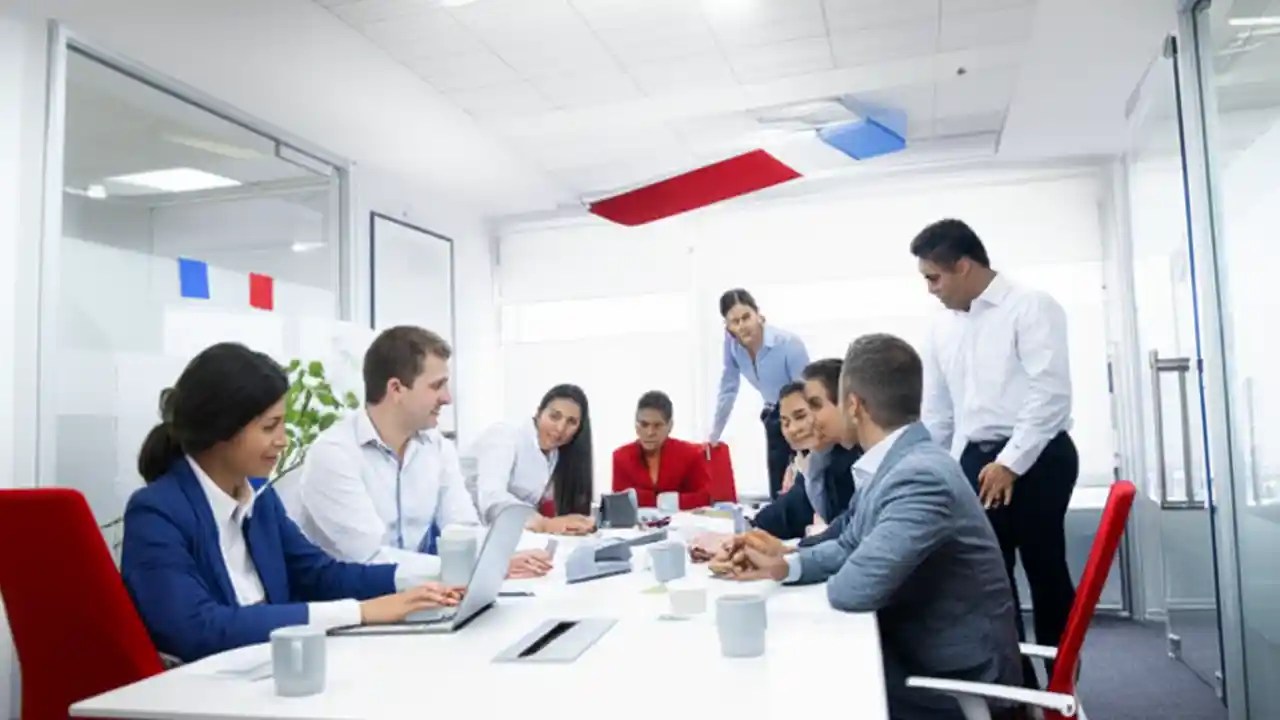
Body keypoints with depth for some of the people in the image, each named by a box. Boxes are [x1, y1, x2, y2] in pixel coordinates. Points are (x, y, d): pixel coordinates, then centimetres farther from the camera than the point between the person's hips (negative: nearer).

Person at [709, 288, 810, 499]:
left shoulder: (789, 343, -25)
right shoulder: (731, 343, -11)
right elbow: (728, 391, 2)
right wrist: (713, 436, 4)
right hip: (775, 420, 5)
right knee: (778, 495, 3)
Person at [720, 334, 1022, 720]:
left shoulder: (922, 477, -27)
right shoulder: (891, 465, 2)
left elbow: (854, 589, -31)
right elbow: (850, 547, 13)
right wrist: (784, 565, -2)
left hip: (955, 680, -7)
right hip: (912, 652, 7)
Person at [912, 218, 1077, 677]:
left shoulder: (1031, 307, -8)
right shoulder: (943, 327, 11)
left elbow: (1051, 393, -15)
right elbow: (936, 409, 16)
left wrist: (1010, 462, -17)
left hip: (1035, 458, -6)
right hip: (974, 460, 6)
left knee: (1044, 571, 6)